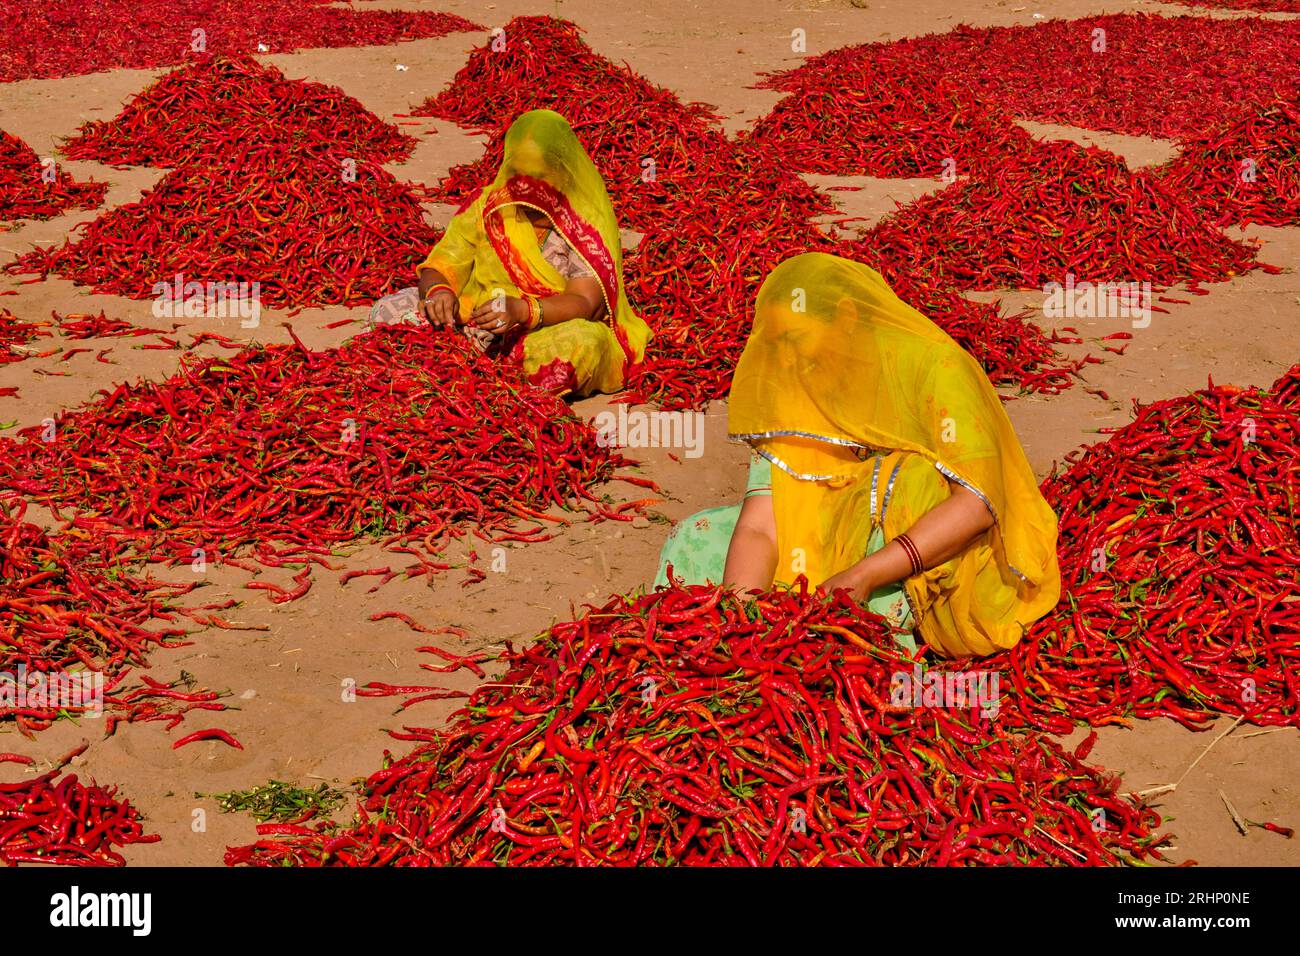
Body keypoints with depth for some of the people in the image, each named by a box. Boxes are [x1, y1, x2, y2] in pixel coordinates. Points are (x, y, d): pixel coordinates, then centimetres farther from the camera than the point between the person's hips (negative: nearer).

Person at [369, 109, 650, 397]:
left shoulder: (589, 224, -7)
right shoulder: (489, 206, 4)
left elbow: (584, 301, -18)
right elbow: (440, 267, 0)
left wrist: (523, 310, -36)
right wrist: (438, 291, -25)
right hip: (478, 325, 3)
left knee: (586, 342, -39)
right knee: (389, 311, -15)